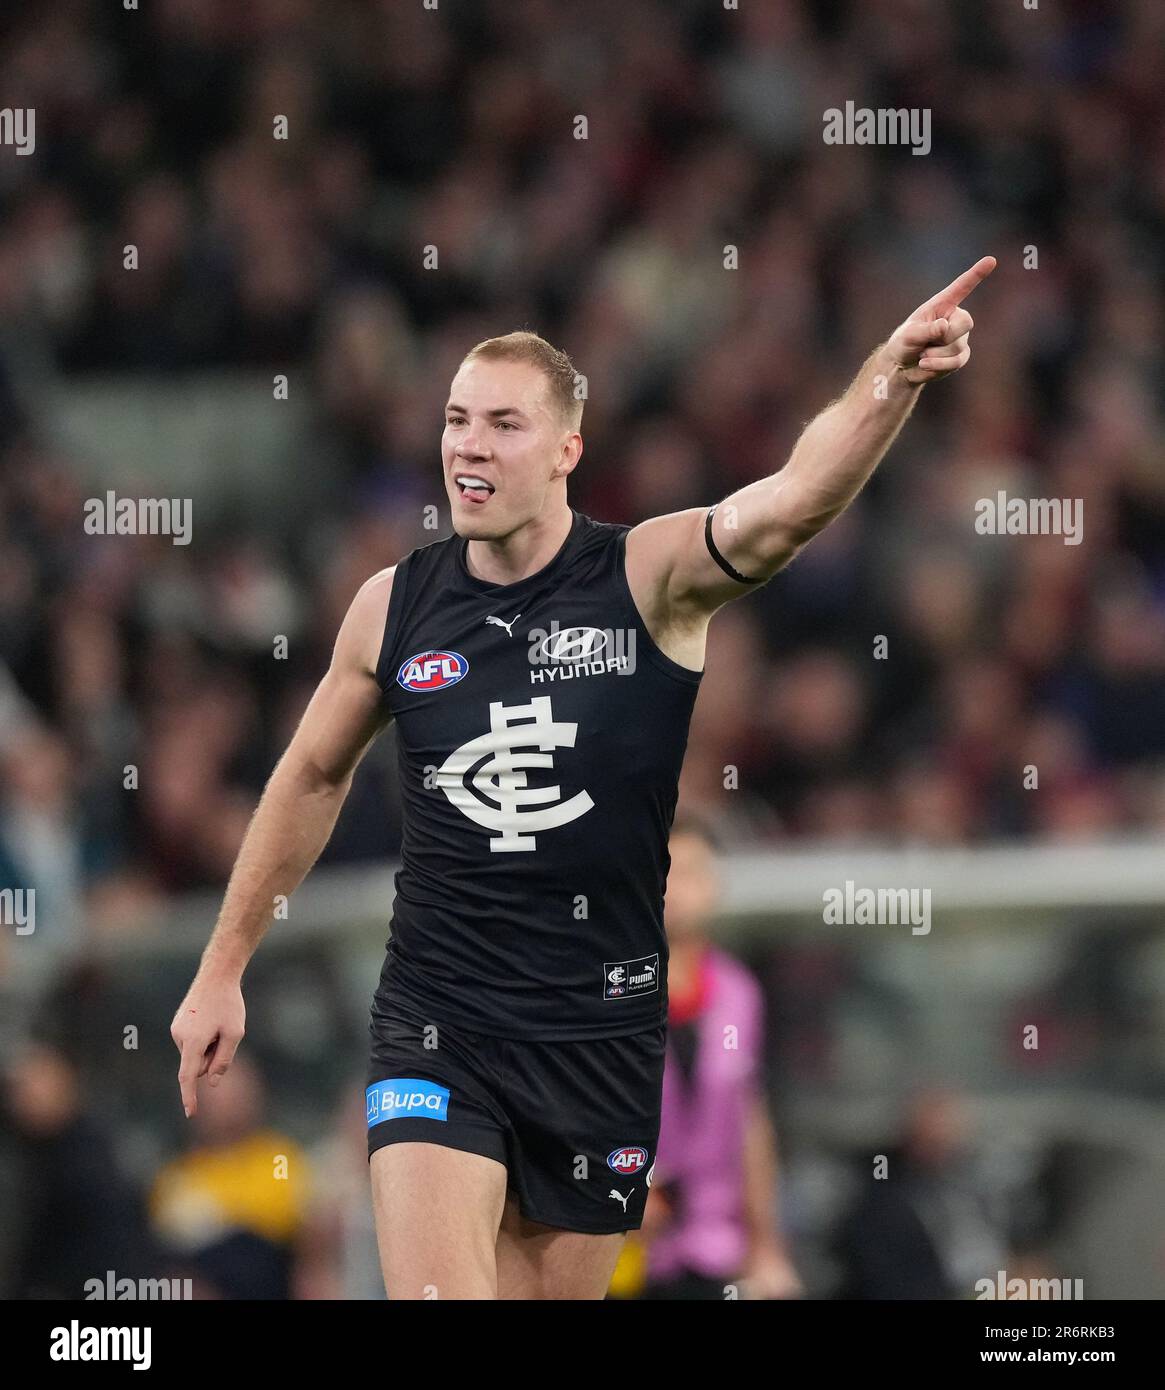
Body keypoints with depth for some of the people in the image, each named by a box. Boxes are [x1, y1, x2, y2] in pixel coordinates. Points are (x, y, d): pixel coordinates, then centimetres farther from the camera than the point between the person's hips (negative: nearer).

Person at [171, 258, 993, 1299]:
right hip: (438, 1026, 0)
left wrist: (892, 375, -46)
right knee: (437, 1293, -20)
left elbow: (797, 498, -28)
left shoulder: (649, 579, -9)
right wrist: (223, 969, 19)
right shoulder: (394, 607, -1)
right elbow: (312, 779, 15)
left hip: (604, 1032, 0)